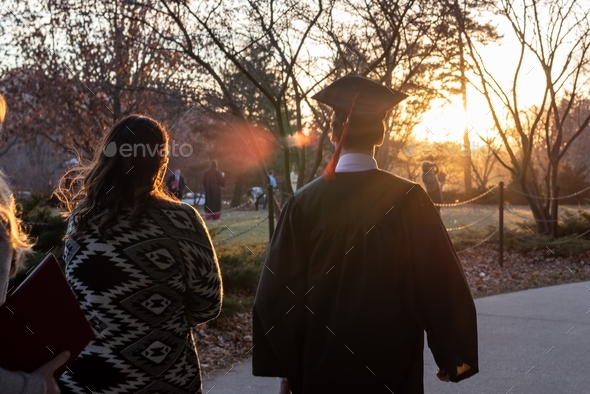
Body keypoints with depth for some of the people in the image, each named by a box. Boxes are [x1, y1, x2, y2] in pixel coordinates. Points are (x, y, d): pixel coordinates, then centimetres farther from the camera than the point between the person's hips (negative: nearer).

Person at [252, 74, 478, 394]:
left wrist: (287, 367, 5)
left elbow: (278, 292, -6)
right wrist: (453, 357, 4)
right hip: (393, 362, -1)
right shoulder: (408, 199, -13)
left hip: (322, 364, 1)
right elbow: (441, 283, -9)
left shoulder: (305, 202, -10)